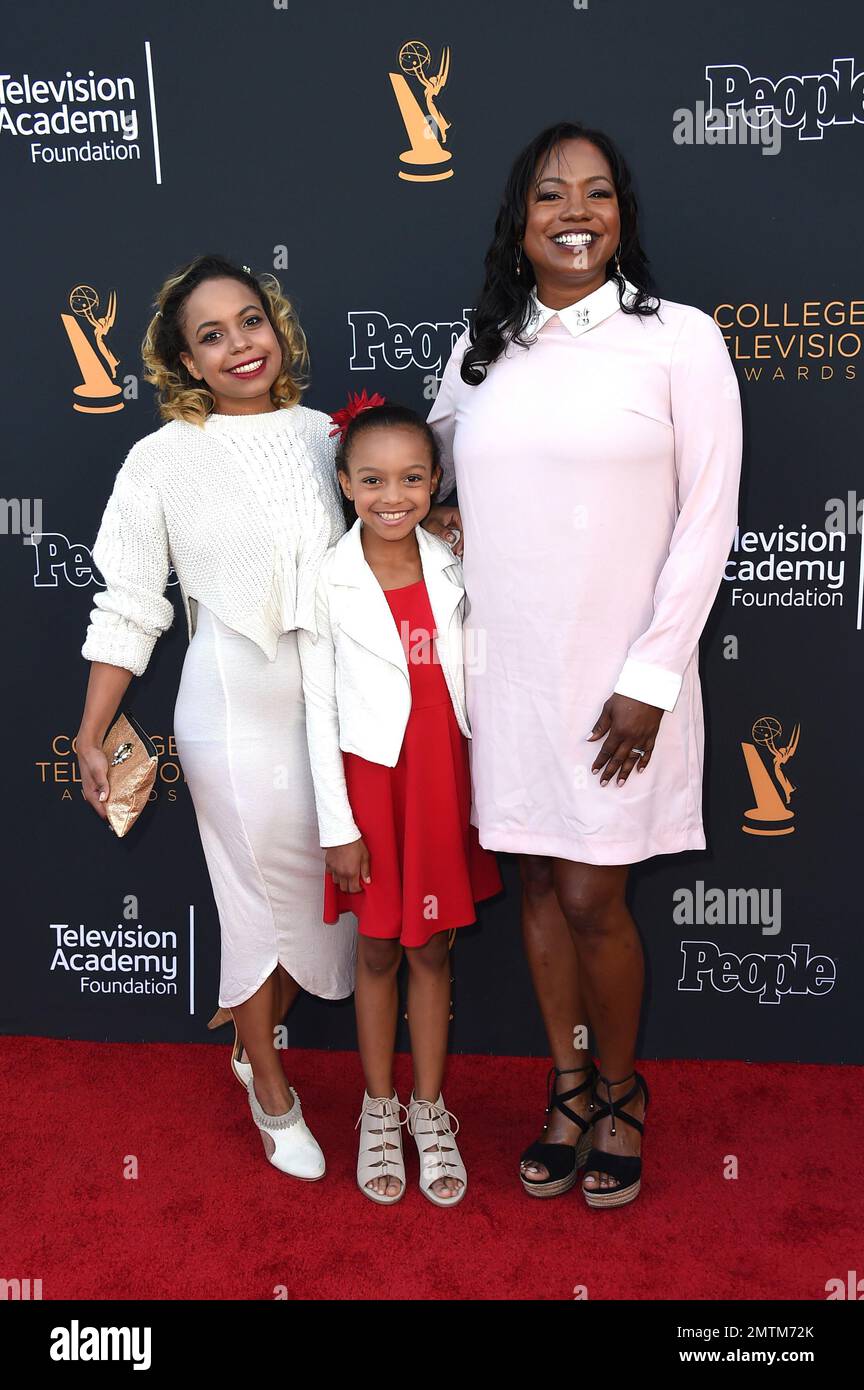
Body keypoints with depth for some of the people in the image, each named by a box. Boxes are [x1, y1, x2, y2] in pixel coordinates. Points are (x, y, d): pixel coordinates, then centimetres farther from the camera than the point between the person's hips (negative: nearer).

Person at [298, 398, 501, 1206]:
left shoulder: (455, 571, -2)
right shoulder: (327, 583, -10)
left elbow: (472, 687, 3)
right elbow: (319, 710, -7)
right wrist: (337, 826, -8)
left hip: (444, 783, 2)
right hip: (370, 783, -2)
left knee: (433, 950, 14)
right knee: (378, 952, 13)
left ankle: (429, 1108, 31)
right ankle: (380, 1110, 32)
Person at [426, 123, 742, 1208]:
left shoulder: (678, 337, -4)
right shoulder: (481, 349, 9)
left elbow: (707, 521, -7)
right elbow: (437, 483, 21)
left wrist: (650, 679, -11)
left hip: (618, 673, -4)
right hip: (505, 671, 4)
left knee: (592, 900, 1)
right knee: (539, 884, 12)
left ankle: (619, 1093, 28)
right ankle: (568, 1089, 32)